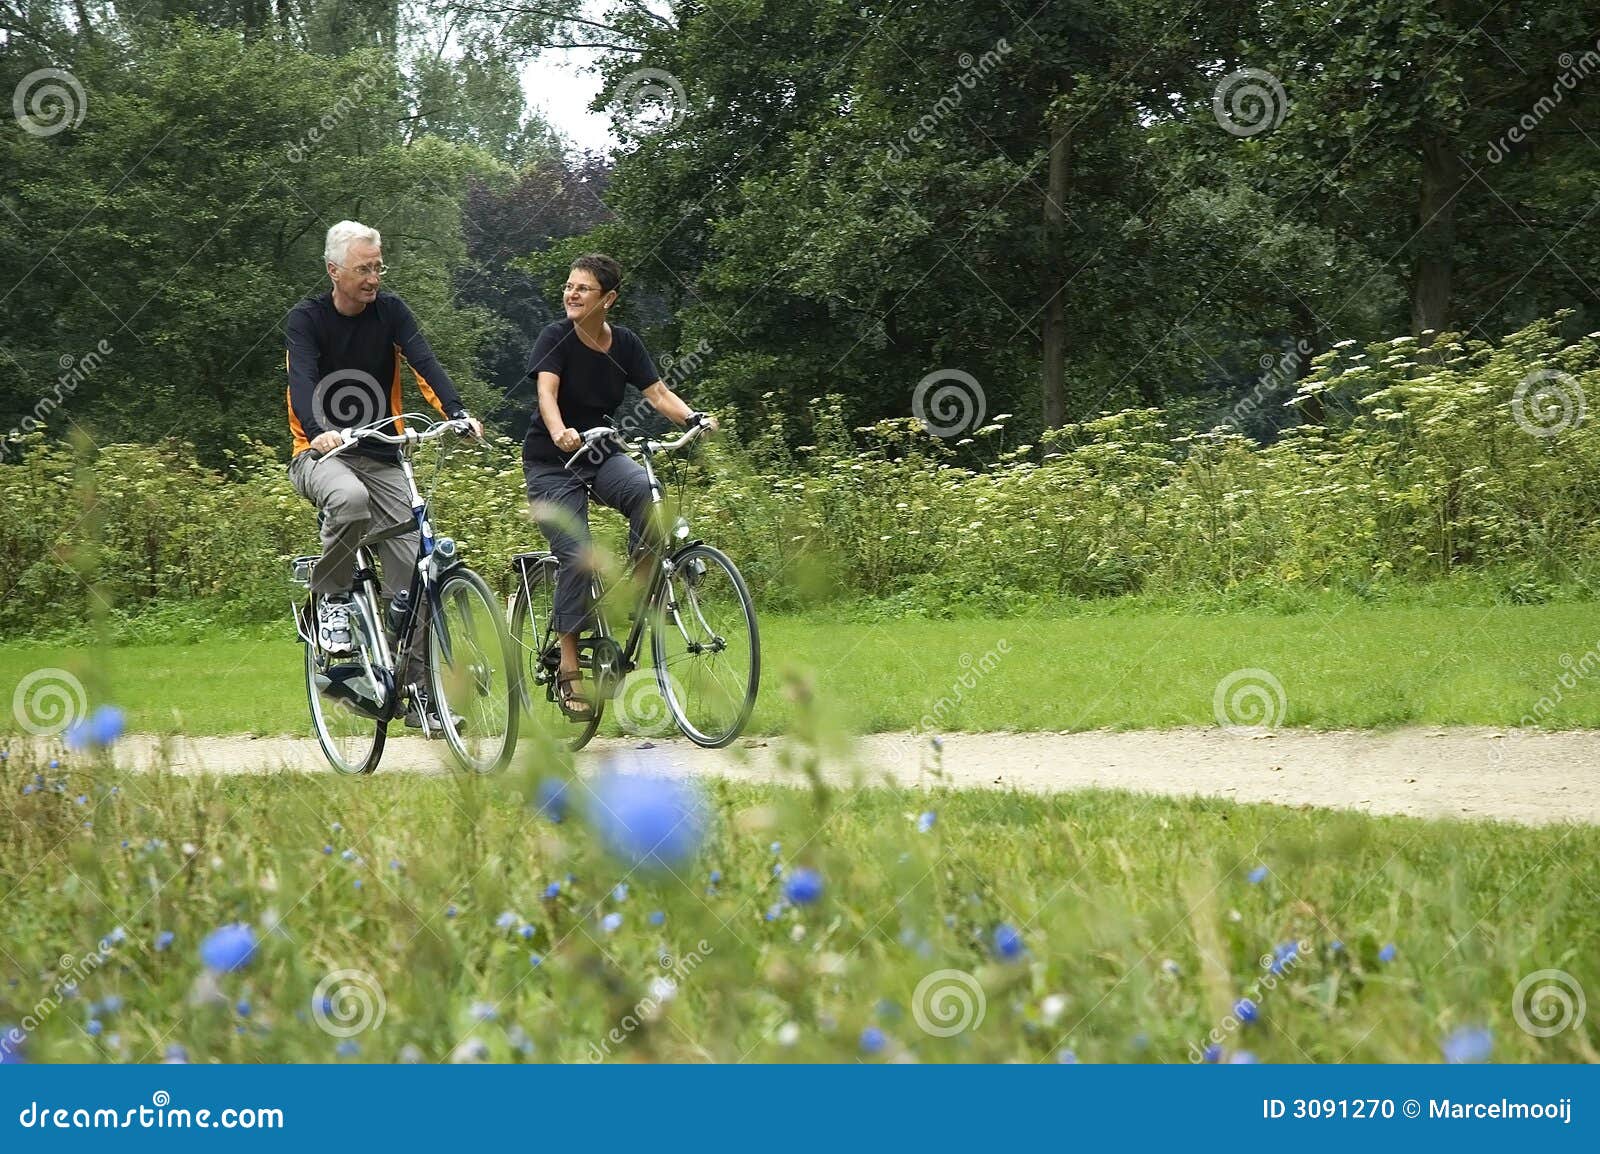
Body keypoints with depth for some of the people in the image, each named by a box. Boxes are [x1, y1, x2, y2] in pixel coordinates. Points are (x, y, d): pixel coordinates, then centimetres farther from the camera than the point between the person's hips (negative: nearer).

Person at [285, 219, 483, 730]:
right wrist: (320, 433, -43)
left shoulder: (390, 311, 2)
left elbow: (424, 362, -13)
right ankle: (330, 597, -15)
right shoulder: (305, 319, -7)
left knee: (411, 567, -8)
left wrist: (458, 412, -32)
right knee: (350, 499, -39)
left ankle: (414, 689, -1)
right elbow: (302, 380, -23)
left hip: (382, 457, 4)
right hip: (320, 454, -4)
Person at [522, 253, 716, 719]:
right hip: (552, 463, -3)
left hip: (601, 455, 3)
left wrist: (694, 418, -28)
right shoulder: (556, 338, -12)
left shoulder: (625, 343, 0)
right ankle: (569, 667, -10)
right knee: (576, 556, -17)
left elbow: (657, 392, -7)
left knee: (647, 493, -30)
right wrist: (560, 432, -48)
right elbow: (546, 391, -27)